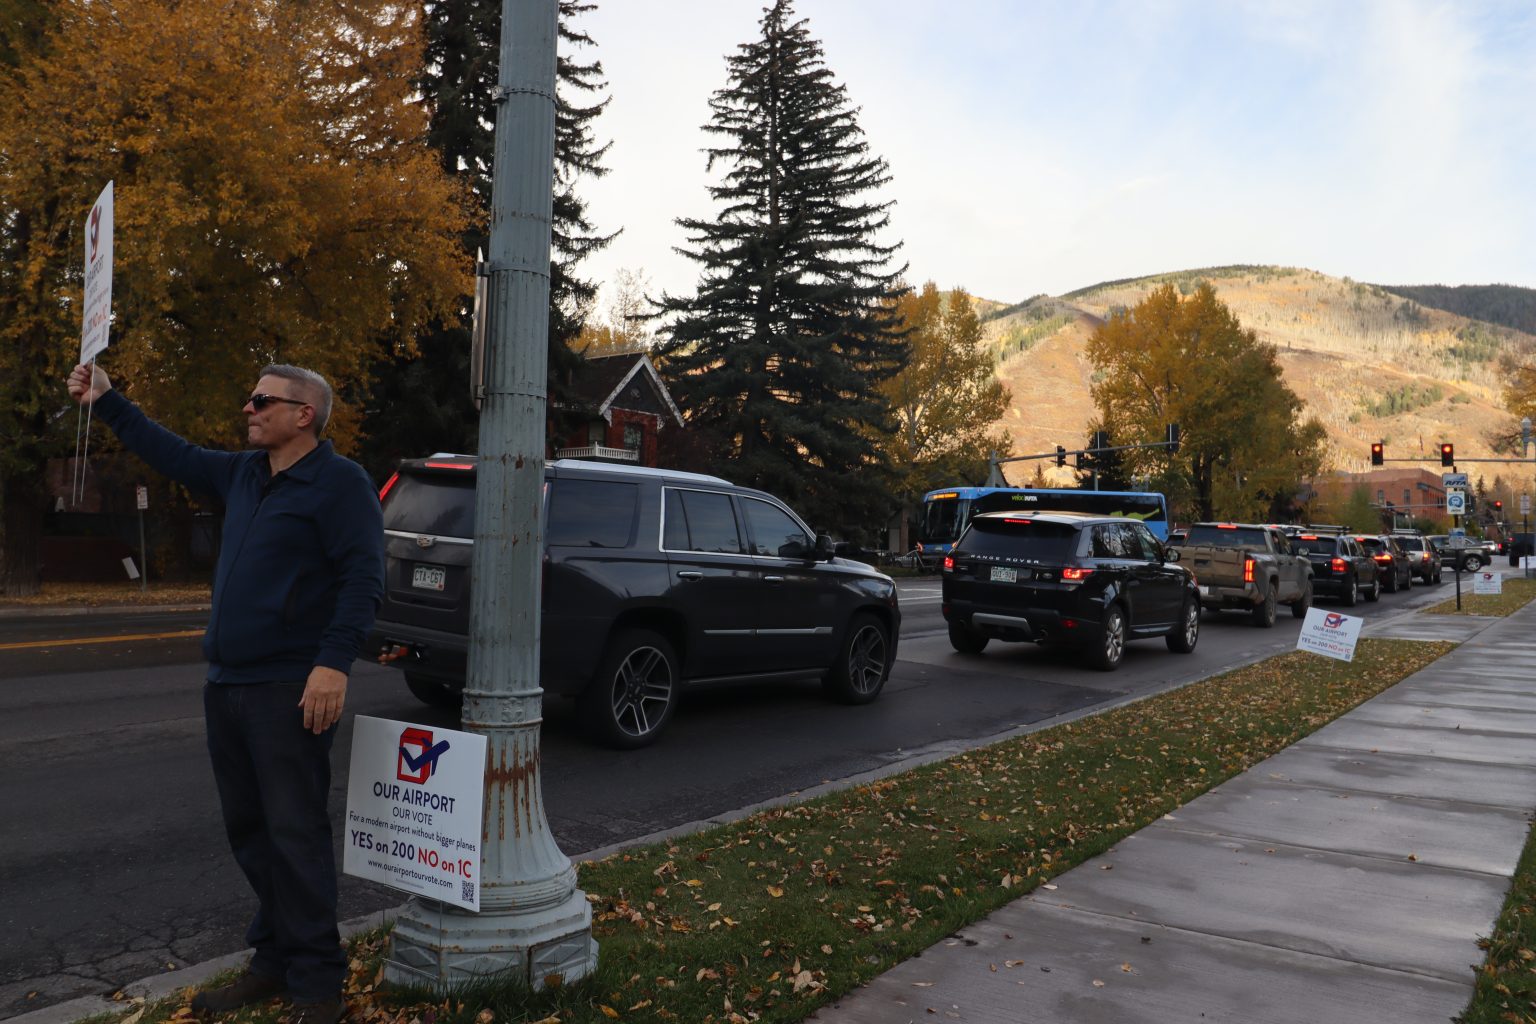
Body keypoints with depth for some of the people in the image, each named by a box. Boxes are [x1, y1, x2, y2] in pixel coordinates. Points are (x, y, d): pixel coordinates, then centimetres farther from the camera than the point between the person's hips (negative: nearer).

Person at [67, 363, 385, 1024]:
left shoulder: (339, 483, -11)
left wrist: (334, 661, -26)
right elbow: (174, 454, 30)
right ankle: (274, 959, 26)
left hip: (290, 691, -9)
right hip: (226, 687, 9)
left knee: (294, 835, -6)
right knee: (249, 832, 14)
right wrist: (106, 402, 32)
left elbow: (364, 577, -18)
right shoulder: (243, 474, 15)